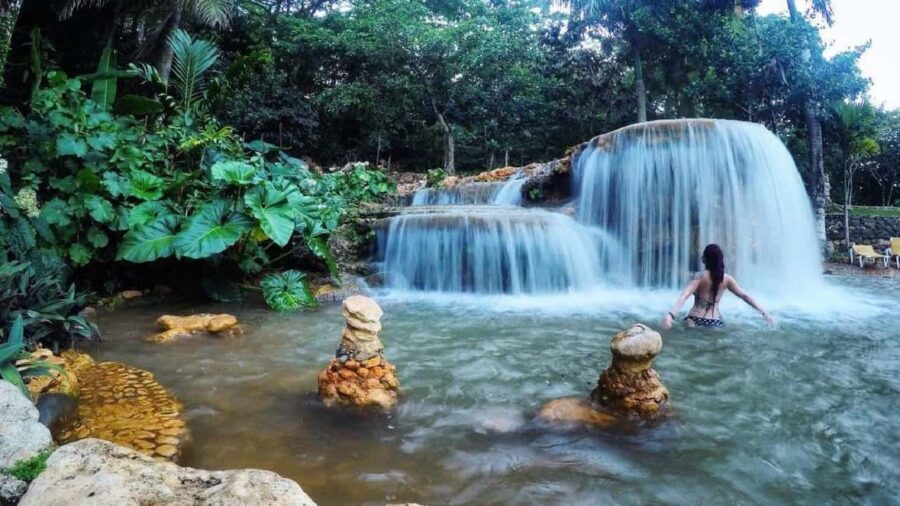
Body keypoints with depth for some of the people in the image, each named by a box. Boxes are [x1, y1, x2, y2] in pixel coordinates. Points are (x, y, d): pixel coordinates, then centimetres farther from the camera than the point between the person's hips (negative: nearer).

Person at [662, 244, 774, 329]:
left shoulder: (700, 277, -7)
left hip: (695, 321, -4)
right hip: (715, 323, 4)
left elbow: (684, 296, -22)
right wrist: (763, 312, 20)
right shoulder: (726, 279, 5)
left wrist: (671, 314, -36)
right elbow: (745, 296, 10)